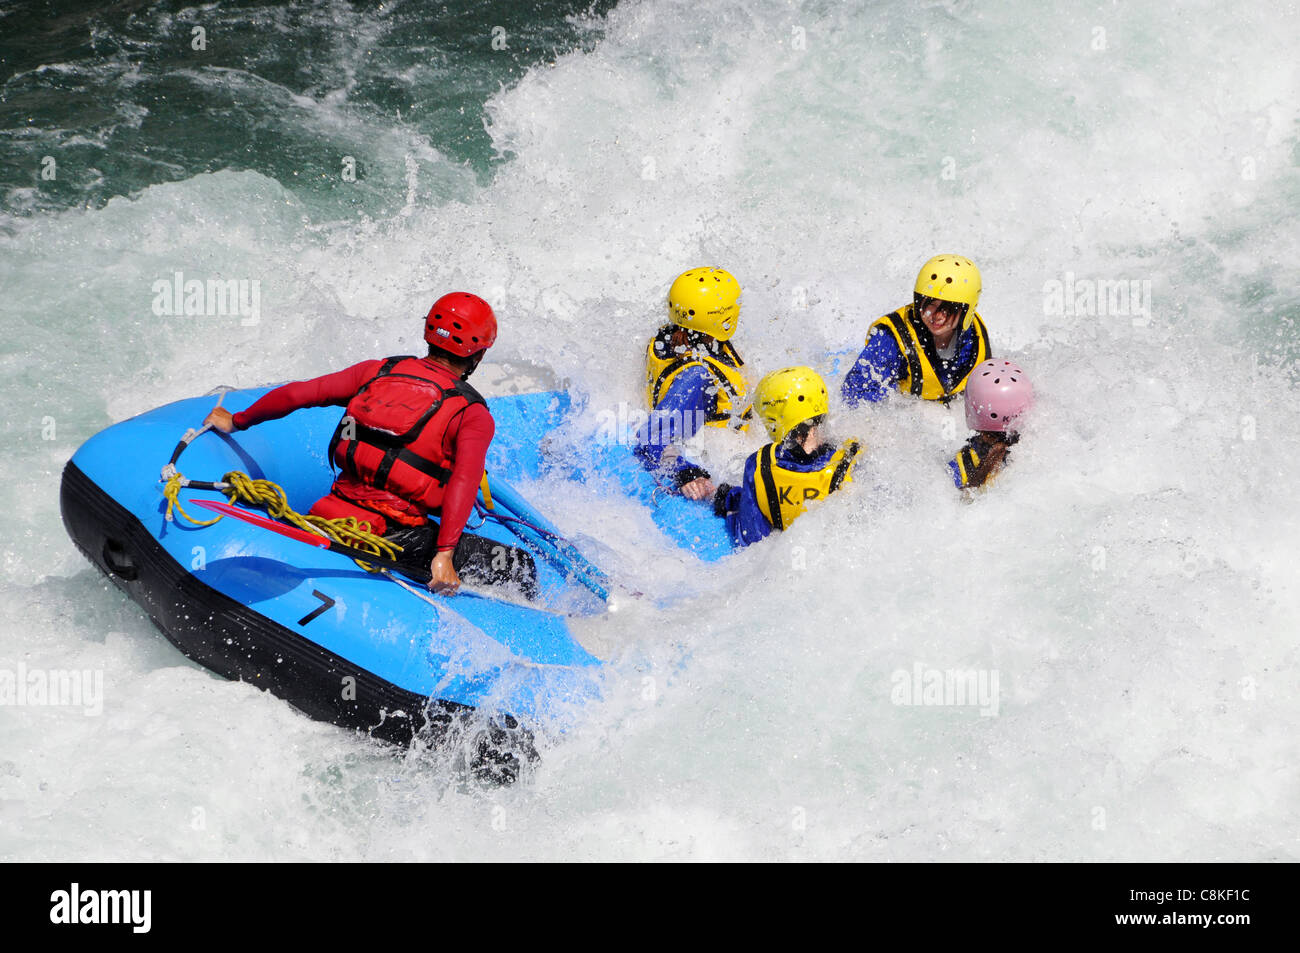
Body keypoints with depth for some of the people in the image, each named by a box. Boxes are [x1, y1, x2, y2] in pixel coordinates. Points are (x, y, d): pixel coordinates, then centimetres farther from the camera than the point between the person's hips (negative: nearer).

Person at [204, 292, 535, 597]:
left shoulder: (377, 371, 8)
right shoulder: (474, 415, -5)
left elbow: (296, 394, 8)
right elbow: (464, 482, -21)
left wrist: (237, 421, 23)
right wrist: (444, 555, -27)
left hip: (330, 520, 5)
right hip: (395, 537, -5)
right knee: (520, 567, -2)